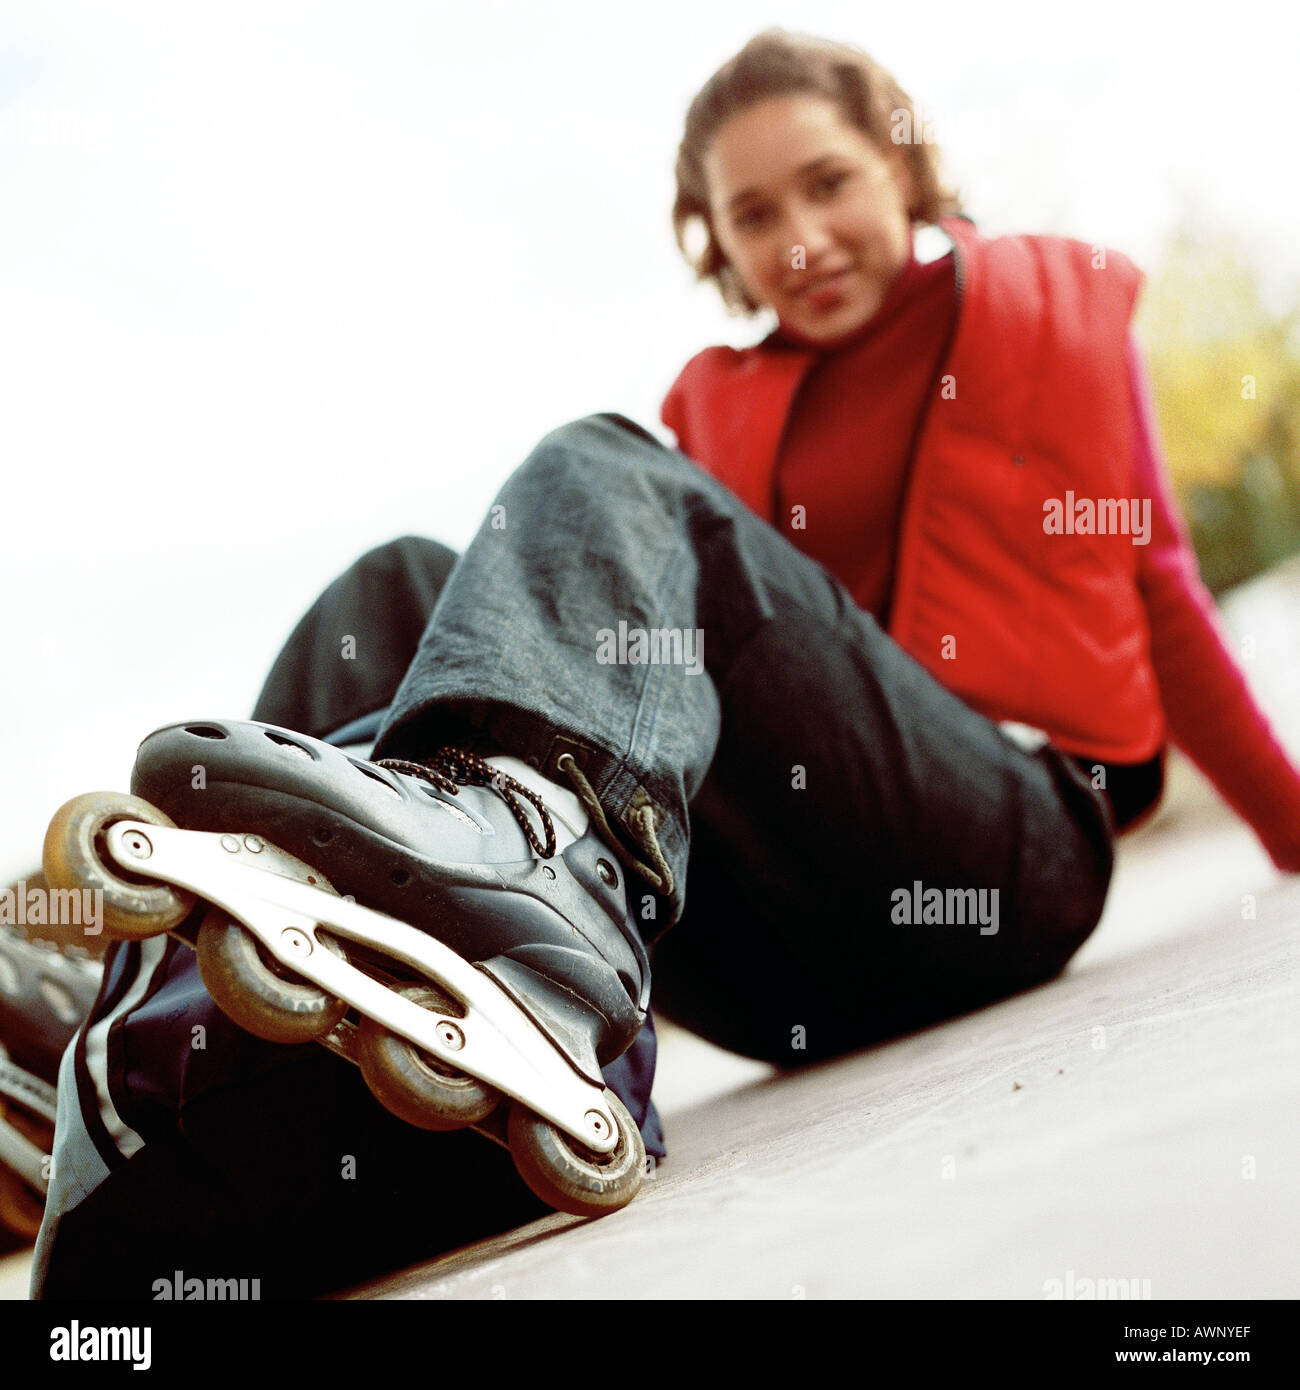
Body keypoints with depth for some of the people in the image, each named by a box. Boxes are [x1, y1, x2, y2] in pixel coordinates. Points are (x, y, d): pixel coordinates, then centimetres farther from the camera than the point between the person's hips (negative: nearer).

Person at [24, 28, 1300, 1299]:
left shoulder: (1050, 305, 18)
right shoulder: (715, 403, 25)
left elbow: (1150, 587, 18)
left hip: (1011, 850, -3)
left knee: (598, 480, -21)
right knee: (398, 595, -10)